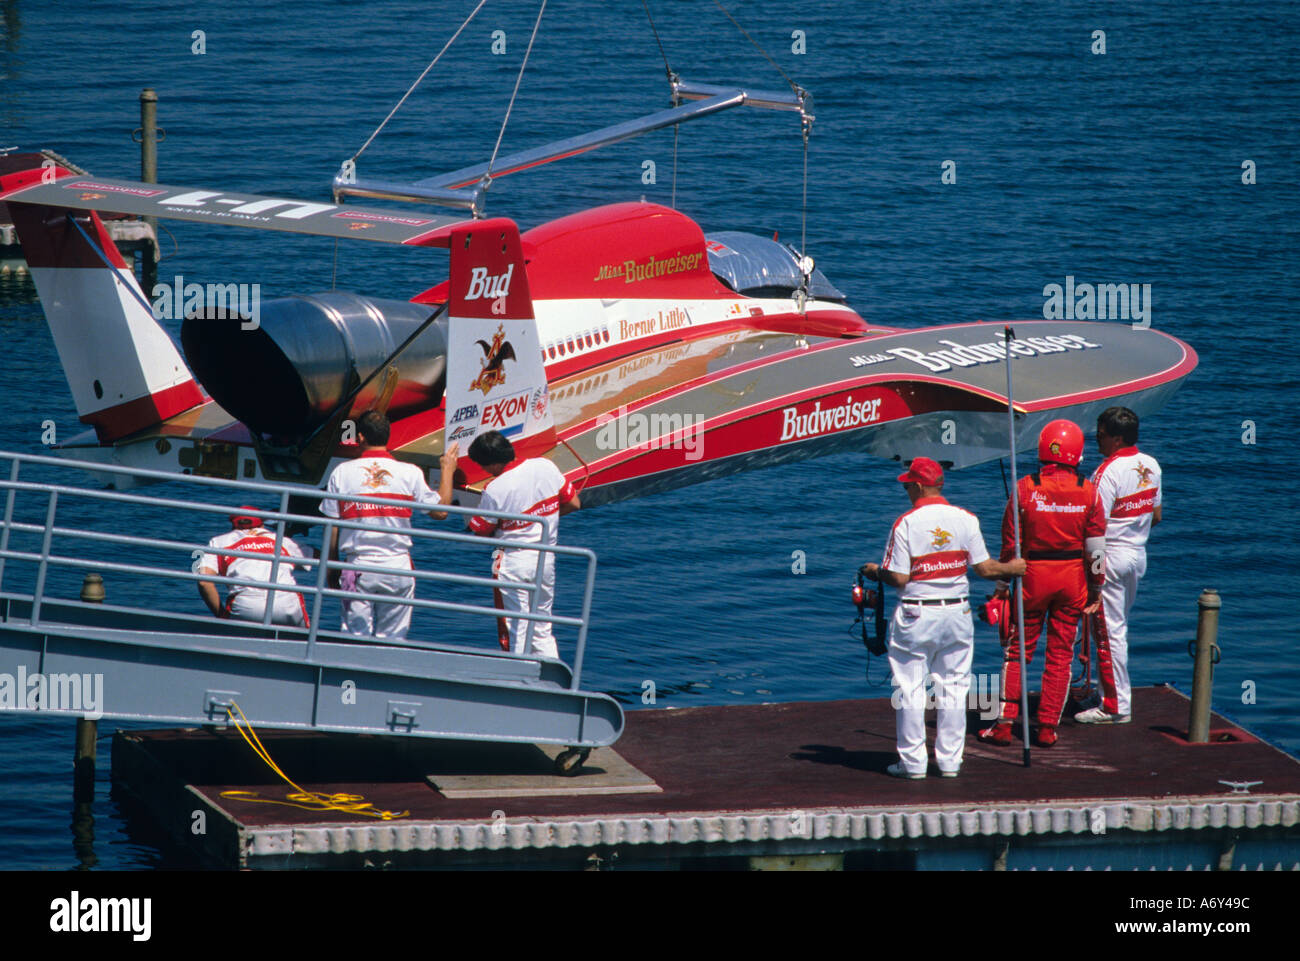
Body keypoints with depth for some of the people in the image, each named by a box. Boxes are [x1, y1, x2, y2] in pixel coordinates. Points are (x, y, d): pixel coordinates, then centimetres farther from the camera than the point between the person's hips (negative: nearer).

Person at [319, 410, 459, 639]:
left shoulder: (342, 472, 0)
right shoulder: (410, 473, -1)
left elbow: (331, 529, 2)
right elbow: (440, 510, 6)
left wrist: (332, 569, 12)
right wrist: (447, 471, 19)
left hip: (358, 566, 0)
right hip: (398, 566, 0)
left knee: (356, 639, 2)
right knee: (393, 637, 5)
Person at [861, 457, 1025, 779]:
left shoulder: (906, 523, -11)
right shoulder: (966, 519, -2)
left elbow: (899, 578, -12)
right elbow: (984, 568, -1)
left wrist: (875, 571, 8)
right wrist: (1011, 568, 18)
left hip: (916, 616, -3)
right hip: (957, 615, 3)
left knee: (910, 689, 4)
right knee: (953, 688, 11)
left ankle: (913, 763, 5)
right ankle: (950, 761, 13)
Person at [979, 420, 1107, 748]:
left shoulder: (1025, 488, -9)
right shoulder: (1088, 492, -5)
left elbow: (1010, 544, -4)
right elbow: (1096, 548, -2)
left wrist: (1003, 585, 6)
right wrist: (1096, 590, 8)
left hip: (1033, 576, -1)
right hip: (1073, 578, 1)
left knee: (1017, 650, 9)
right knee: (1060, 655, 9)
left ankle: (1004, 724, 6)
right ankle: (1048, 728, 9)